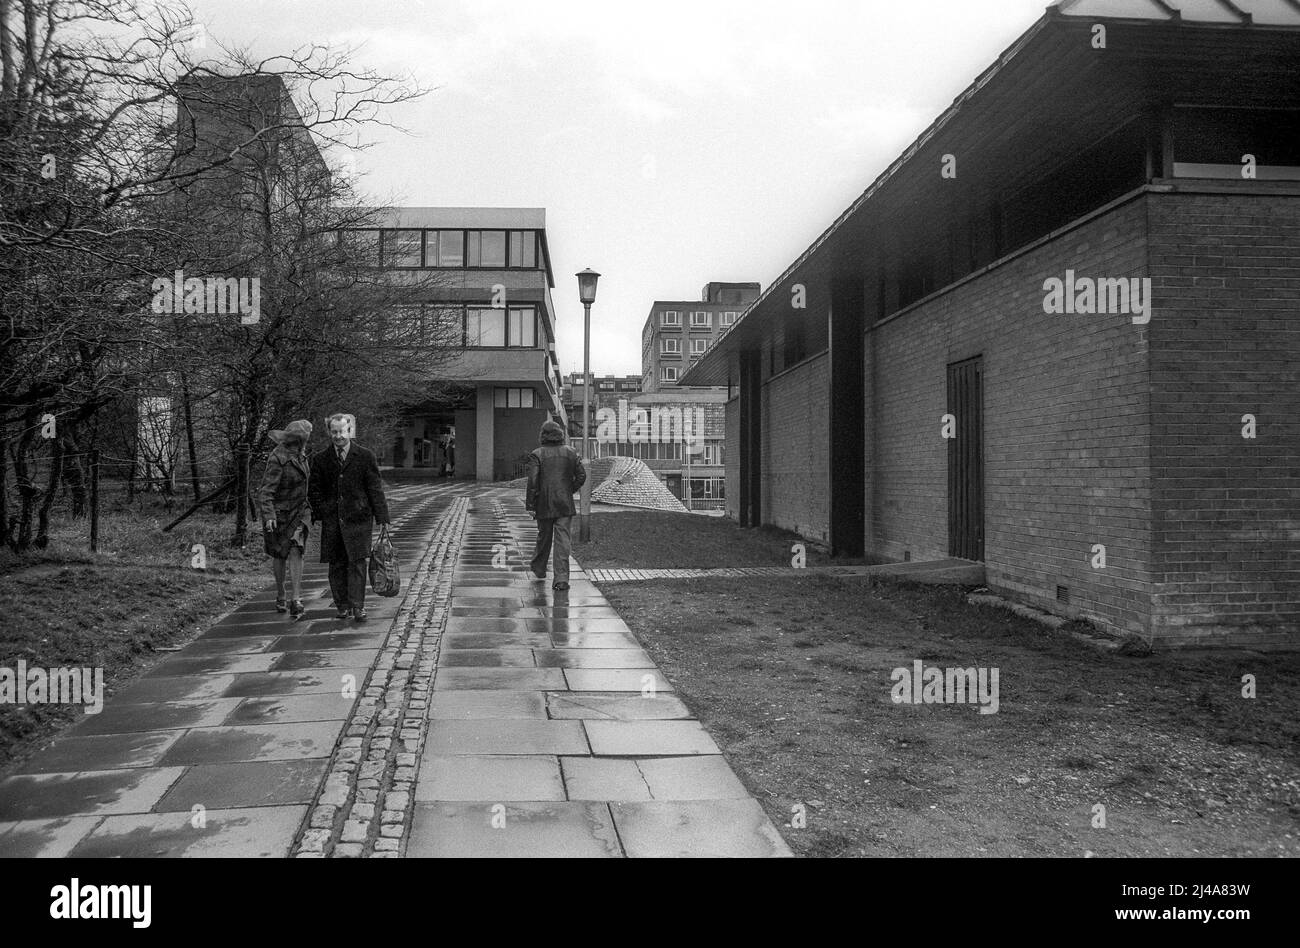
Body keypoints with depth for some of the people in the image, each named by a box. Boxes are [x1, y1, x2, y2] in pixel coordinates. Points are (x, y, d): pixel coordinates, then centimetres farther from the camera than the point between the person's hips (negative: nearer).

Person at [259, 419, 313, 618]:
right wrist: (268, 516, -34)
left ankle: (295, 600, -14)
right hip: (278, 513, -5)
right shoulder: (278, 459, -20)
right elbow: (266, 490, -24)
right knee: (279, 555, 10)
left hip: (297, 512, 5)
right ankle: (280, 594, 31)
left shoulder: (300, 455, 2)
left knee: (296, 552, -10)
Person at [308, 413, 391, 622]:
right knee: (336, 564, 5)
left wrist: (382, 519, -2)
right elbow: (314, 491, 13)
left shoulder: (365, 456, 3)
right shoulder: (320, 460, 9)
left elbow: (375, 489, 2)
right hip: (332, 520, 2)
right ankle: (342, 605, 15)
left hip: (358, 518, -2)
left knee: (357, 562, -7)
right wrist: (322, 513, -1)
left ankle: (358, 606, -3)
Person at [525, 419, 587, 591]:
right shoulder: (570, 452, 3)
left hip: (544, 505, -1)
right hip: (565, 504, 1)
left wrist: (530, 505, -7)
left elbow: (533, 480, -12)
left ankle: (539, 569, 36)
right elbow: (582, 476, 5)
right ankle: (561, 579, -10)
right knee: (562, 540, -2)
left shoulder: (537, 454, -6)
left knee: (544, 537, 17)